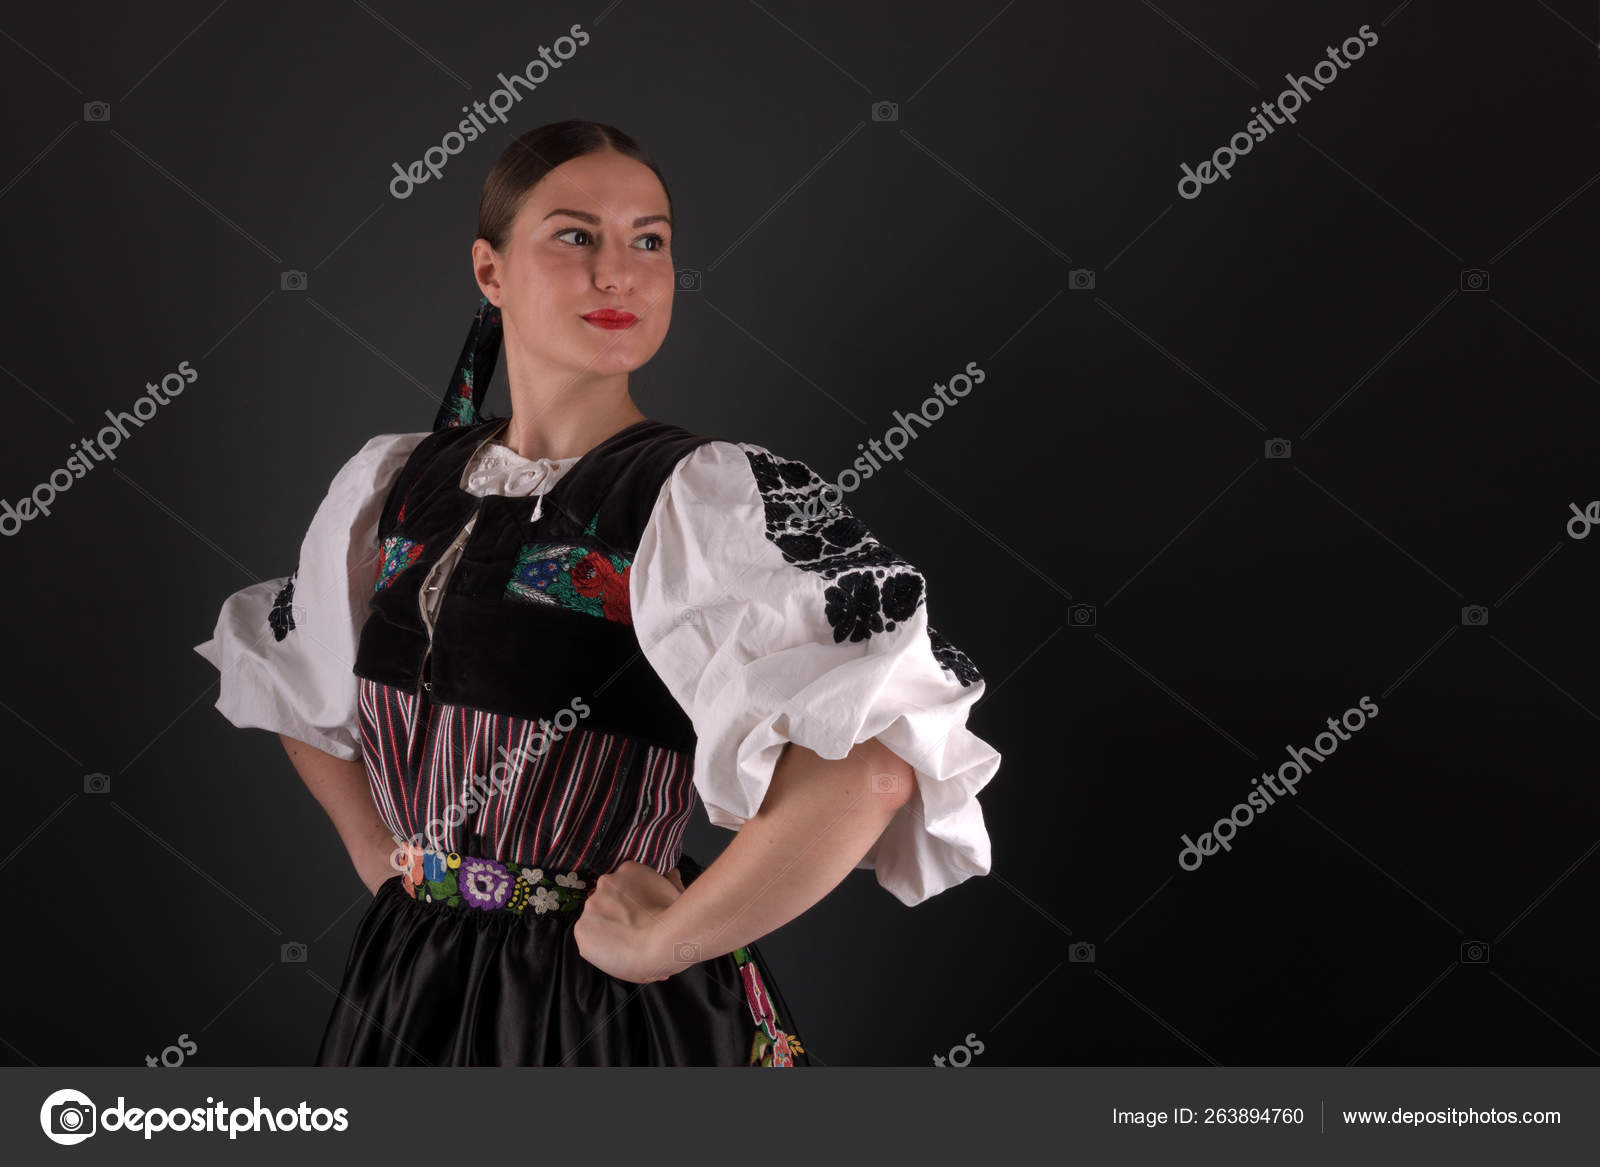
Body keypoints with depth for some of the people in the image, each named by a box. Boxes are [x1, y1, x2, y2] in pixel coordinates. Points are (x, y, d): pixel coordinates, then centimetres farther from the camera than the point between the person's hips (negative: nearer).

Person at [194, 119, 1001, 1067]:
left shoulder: (713, 495, -18)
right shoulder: (391, 484, 0)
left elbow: (871, 766, -32)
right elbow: (288, 673, 20)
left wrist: (657, 942, -23)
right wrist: (377, 853, 10)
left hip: (618, 1014, -5)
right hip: (405, 987, 5)